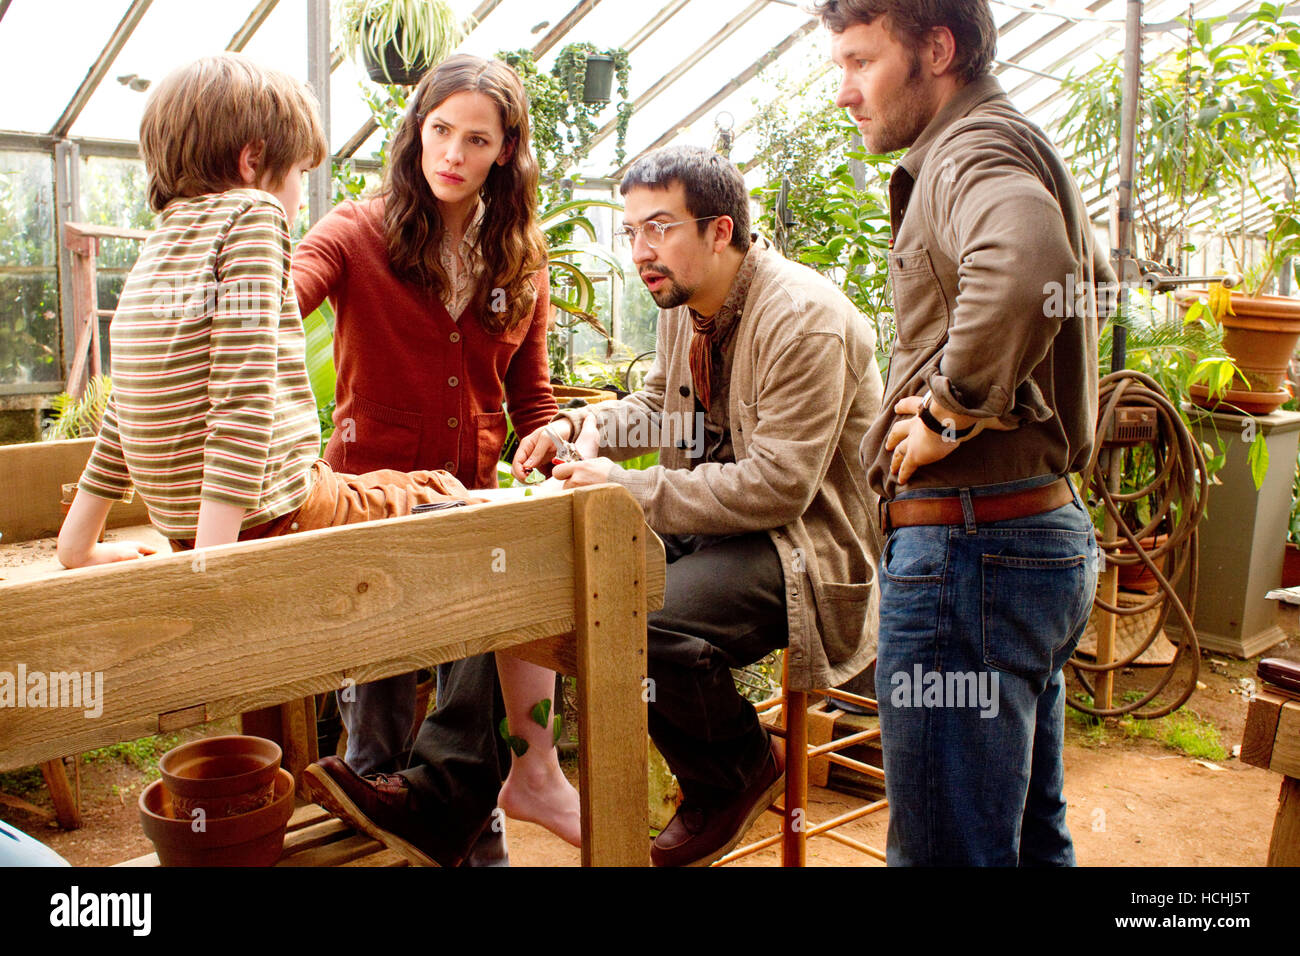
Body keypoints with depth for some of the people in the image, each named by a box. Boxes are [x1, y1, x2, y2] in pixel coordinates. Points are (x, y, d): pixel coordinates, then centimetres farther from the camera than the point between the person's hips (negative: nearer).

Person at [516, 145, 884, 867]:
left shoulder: (804, 321, -22)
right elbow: (660, 405, 22)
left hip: (800, 533, -9)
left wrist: (630, 488, -26)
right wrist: (587, 426, 1)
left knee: (652, 628, -30)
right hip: (712, 515, 9)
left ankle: (742, 769, 1)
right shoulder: (684, 303, 7)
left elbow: (778, 484, -26)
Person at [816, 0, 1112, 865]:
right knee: (1031, 833, 21)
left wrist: (952, 411, -22)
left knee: (948, 848, -2)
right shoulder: (1018, 147, 20)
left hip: (973, 538, -11)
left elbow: (1024, 266, -37)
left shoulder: (976, 145, -12)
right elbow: (1090, 276, 39)